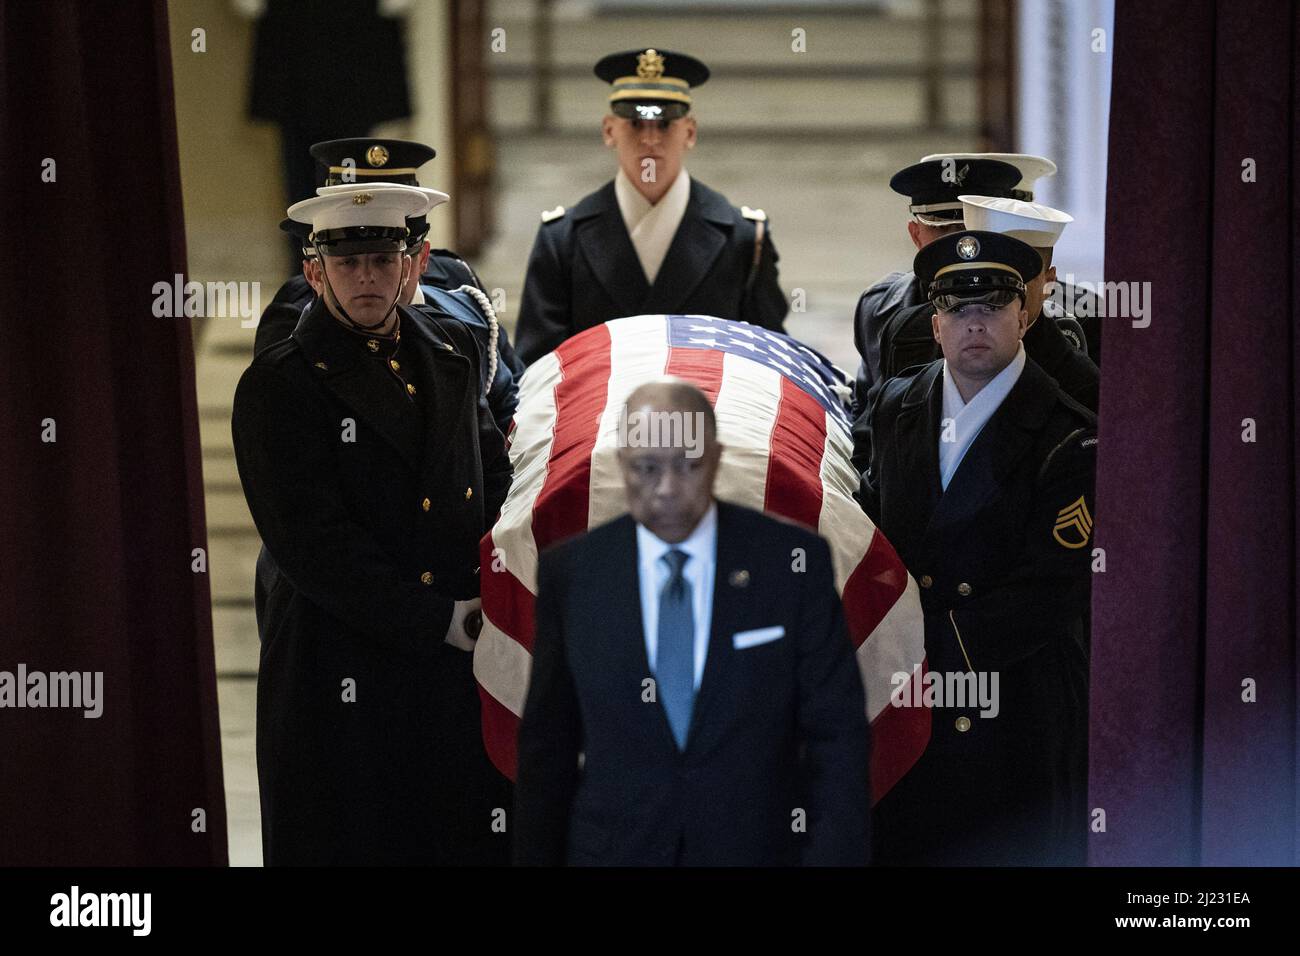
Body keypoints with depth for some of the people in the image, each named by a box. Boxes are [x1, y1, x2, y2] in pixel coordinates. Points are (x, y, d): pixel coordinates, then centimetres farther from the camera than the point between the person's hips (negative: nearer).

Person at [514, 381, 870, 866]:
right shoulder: (569, 571, 0)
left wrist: (833, 857, -9)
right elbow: (547, 741, 5)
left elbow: (836, 734, -3)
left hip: (758, 846, -1)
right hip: (616, 849, 1)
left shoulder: (793, 560, -4)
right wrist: (537, 857, 3)